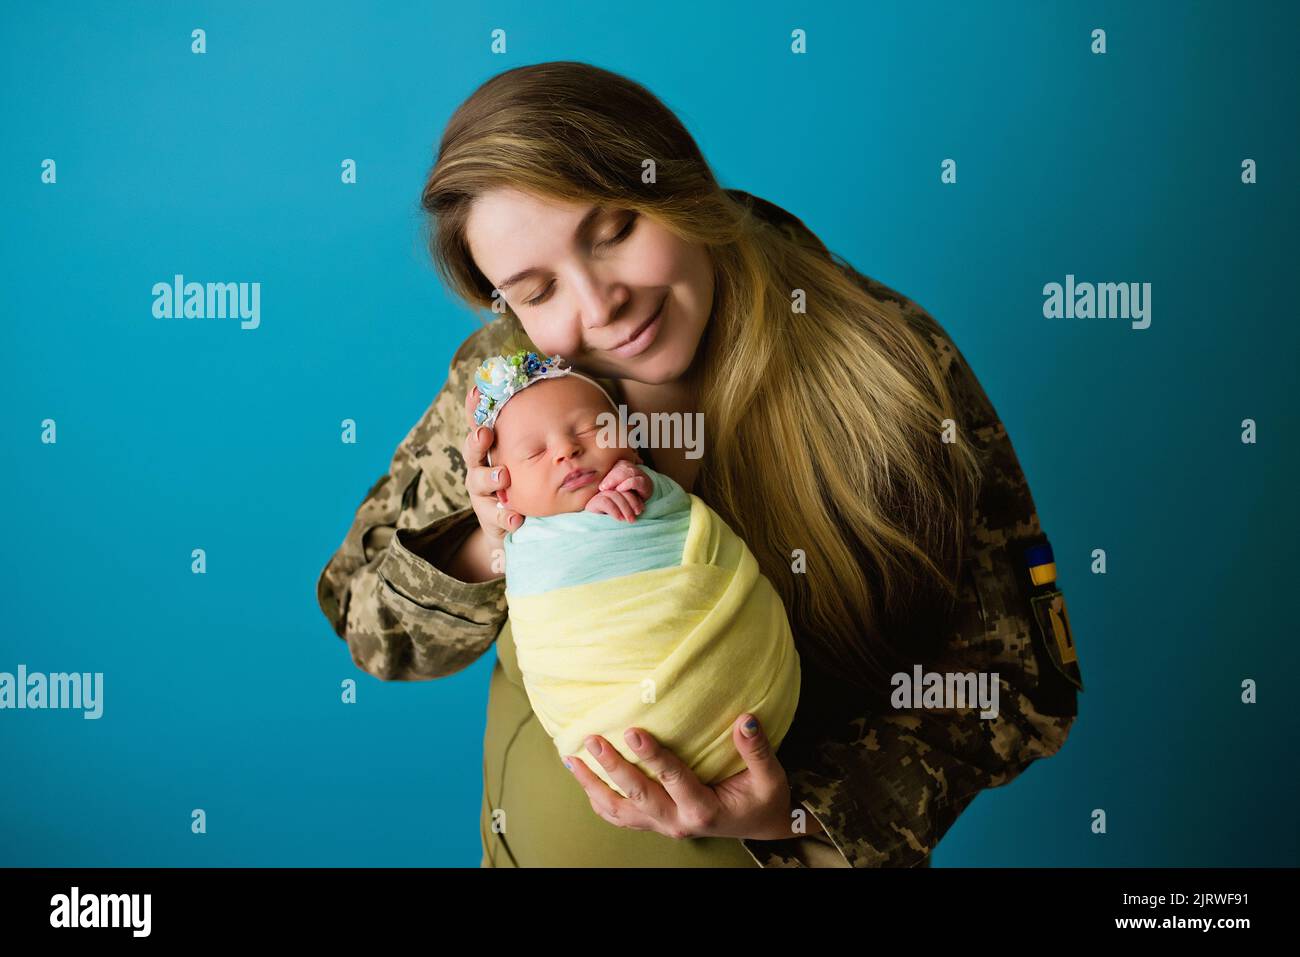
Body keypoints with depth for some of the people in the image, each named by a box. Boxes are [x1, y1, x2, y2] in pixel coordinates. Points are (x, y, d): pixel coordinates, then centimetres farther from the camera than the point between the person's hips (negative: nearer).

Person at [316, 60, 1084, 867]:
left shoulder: (895, 375, -23)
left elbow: (1018, 682, -16)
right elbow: (367, 626, -6)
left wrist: (802, 816, -29)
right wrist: (486, 556, -27)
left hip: (814, 840, -2)